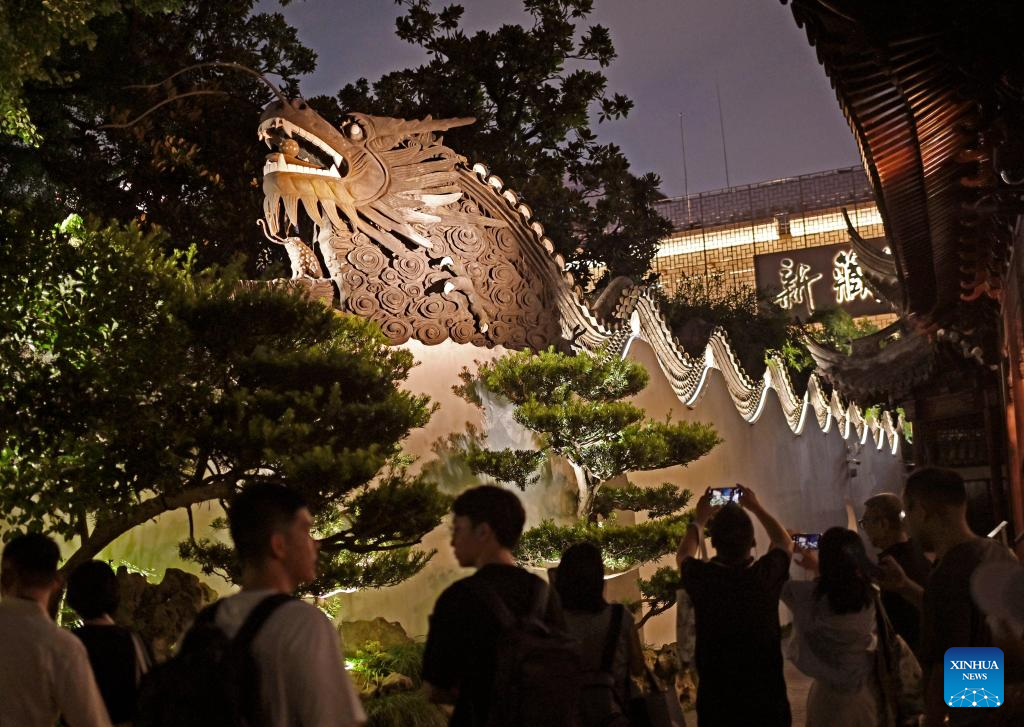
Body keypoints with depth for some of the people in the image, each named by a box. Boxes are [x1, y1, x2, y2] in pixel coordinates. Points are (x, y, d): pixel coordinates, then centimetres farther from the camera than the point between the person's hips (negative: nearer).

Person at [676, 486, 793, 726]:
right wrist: (756, 507, 18)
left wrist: (699, 519, 22)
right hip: (767, 700, 0)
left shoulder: (701, 579, -17)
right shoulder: (765, 576, -16)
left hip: (716, 700, 0)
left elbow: (683, 555, 10)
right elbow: (785, 543, 9)